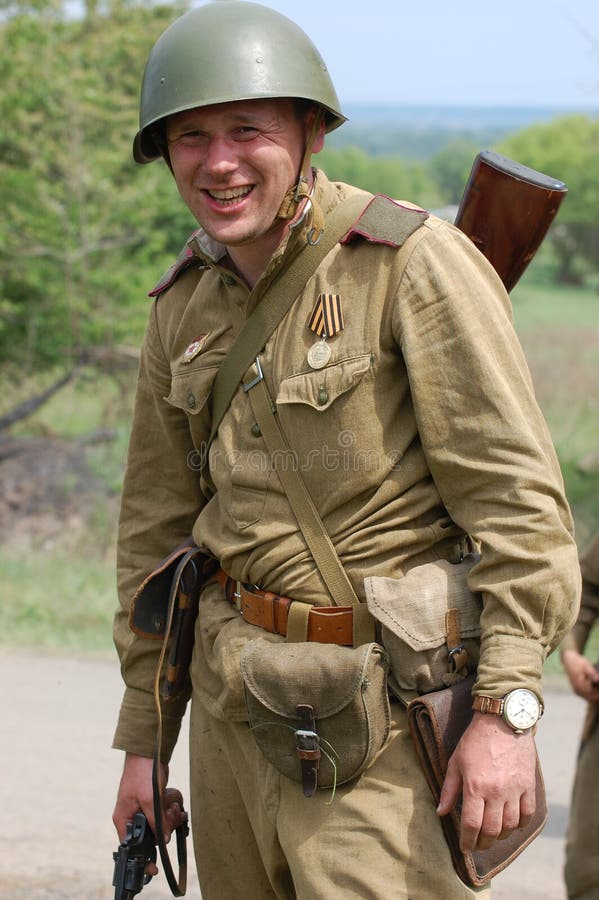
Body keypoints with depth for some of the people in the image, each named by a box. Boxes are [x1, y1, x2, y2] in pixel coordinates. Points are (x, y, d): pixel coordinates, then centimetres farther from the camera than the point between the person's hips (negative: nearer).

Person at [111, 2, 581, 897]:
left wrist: (507, 707, -20)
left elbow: (515, 493, -15)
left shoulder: (416, 263, -12)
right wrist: (143, 740, 16)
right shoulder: (185, 305, 8)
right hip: (230, 686, 7)